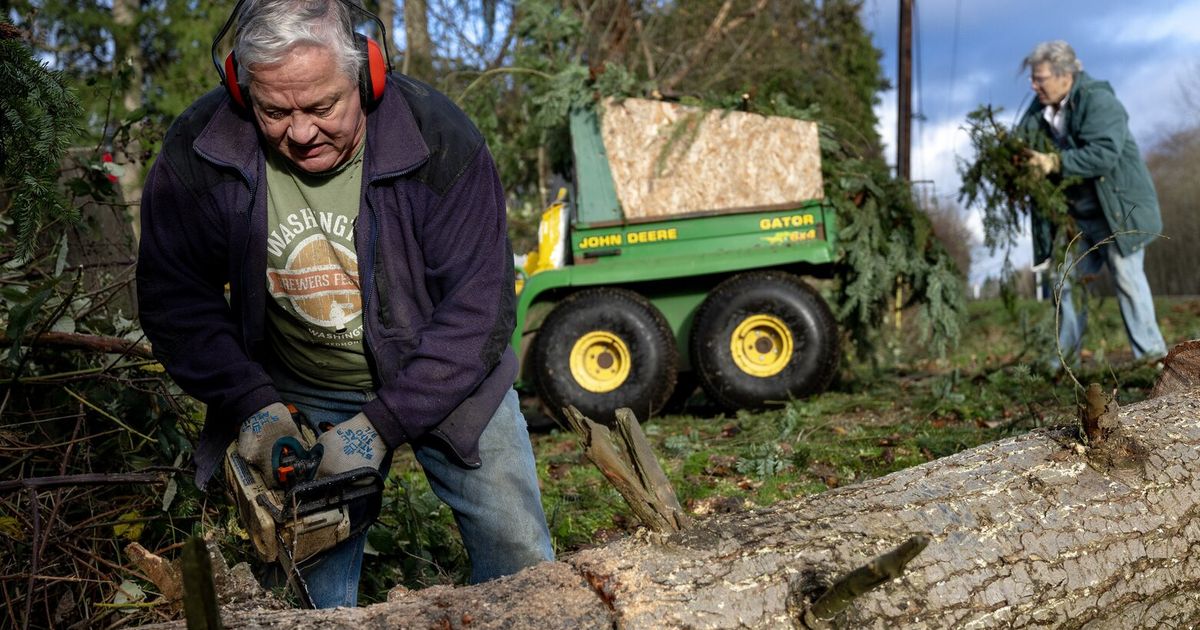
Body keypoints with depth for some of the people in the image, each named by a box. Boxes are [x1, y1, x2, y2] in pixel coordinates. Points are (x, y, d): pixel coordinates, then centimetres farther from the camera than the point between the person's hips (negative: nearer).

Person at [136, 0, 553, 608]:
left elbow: (478, 308, -23)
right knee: (317, 584, 8)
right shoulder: (198, 151, -18)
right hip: (297, 394, 1)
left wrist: (381, 425, -28)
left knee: (518, 559, 3)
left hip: (443, 377, -1)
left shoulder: (438, 139, -25)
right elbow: (175, 297, -10)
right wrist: (252, 404, -23)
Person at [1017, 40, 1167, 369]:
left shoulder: (1099, 102, -18)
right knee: (1067, 278, 7)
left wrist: (1055, 163, -36)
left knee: (1127, 275, -4)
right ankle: (1067, 353, 16)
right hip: (1074, 215, 7)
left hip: (1116, 208, -7)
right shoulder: (1040, 108, 4)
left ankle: (1150, 351, 5)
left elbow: (1104, 153, -30)